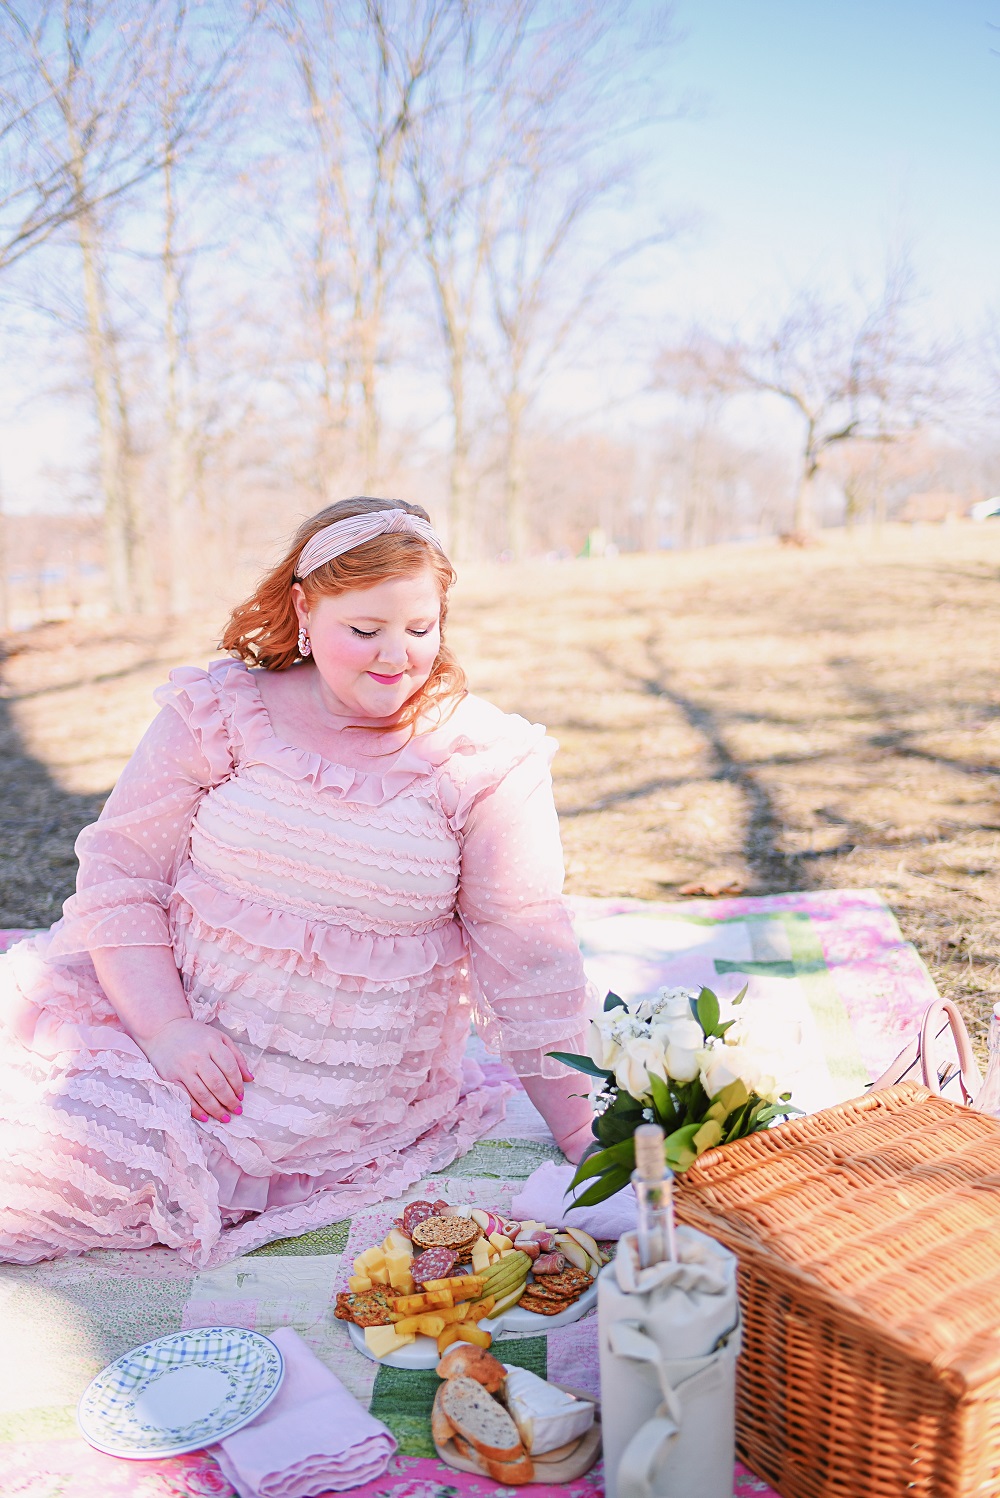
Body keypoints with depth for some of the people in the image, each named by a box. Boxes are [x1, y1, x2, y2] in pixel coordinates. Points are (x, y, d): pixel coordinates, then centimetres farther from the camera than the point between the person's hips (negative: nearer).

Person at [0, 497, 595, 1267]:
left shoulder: (488, 762, -8)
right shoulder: (221, 712, -4)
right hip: (172, 1007, 3)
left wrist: (586, 1139, -7)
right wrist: (164, 1027, -16)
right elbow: (121, 871, -3)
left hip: (353, 1081, -2)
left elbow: (528, 962, -6)